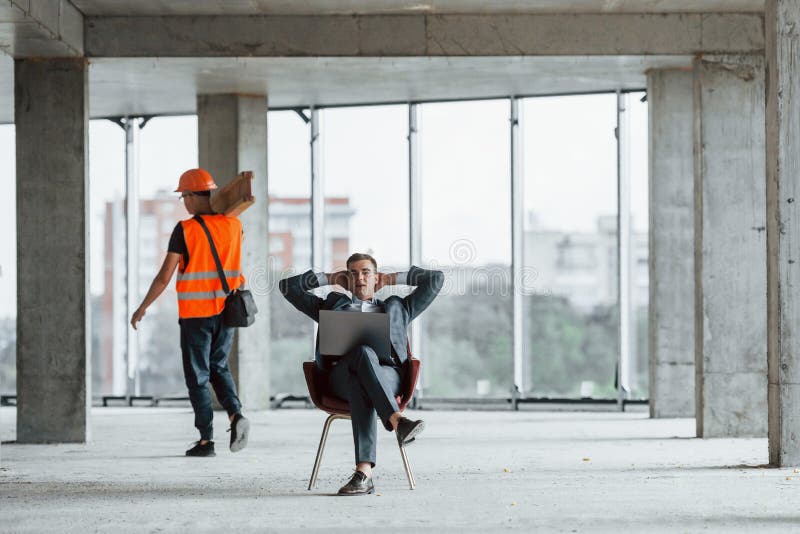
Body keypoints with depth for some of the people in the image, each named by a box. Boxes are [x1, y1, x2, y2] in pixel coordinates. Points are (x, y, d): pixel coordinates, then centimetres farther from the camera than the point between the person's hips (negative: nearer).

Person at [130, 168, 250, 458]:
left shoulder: (185, 229, -11)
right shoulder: (233, 225, 2)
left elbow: (164, 276, -11)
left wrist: (142, 308, 0)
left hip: (195, 314, -4)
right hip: (225, 311, 4)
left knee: (198, 376, 4)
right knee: (219, 368, 20)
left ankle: (206, 441, 2)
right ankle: (235, 414, -5)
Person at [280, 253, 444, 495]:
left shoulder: (396, 308, 36)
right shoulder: (332, 307, 36)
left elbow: (435, 279, 31)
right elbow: (288, 286, 31)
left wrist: (392, 278, 33)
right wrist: (330, 278, 35)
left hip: (387, 375, 1)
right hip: (340, 375, 0)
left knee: (361, 384, -40)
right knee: (363, 352, -39)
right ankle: (398, 421, -59)